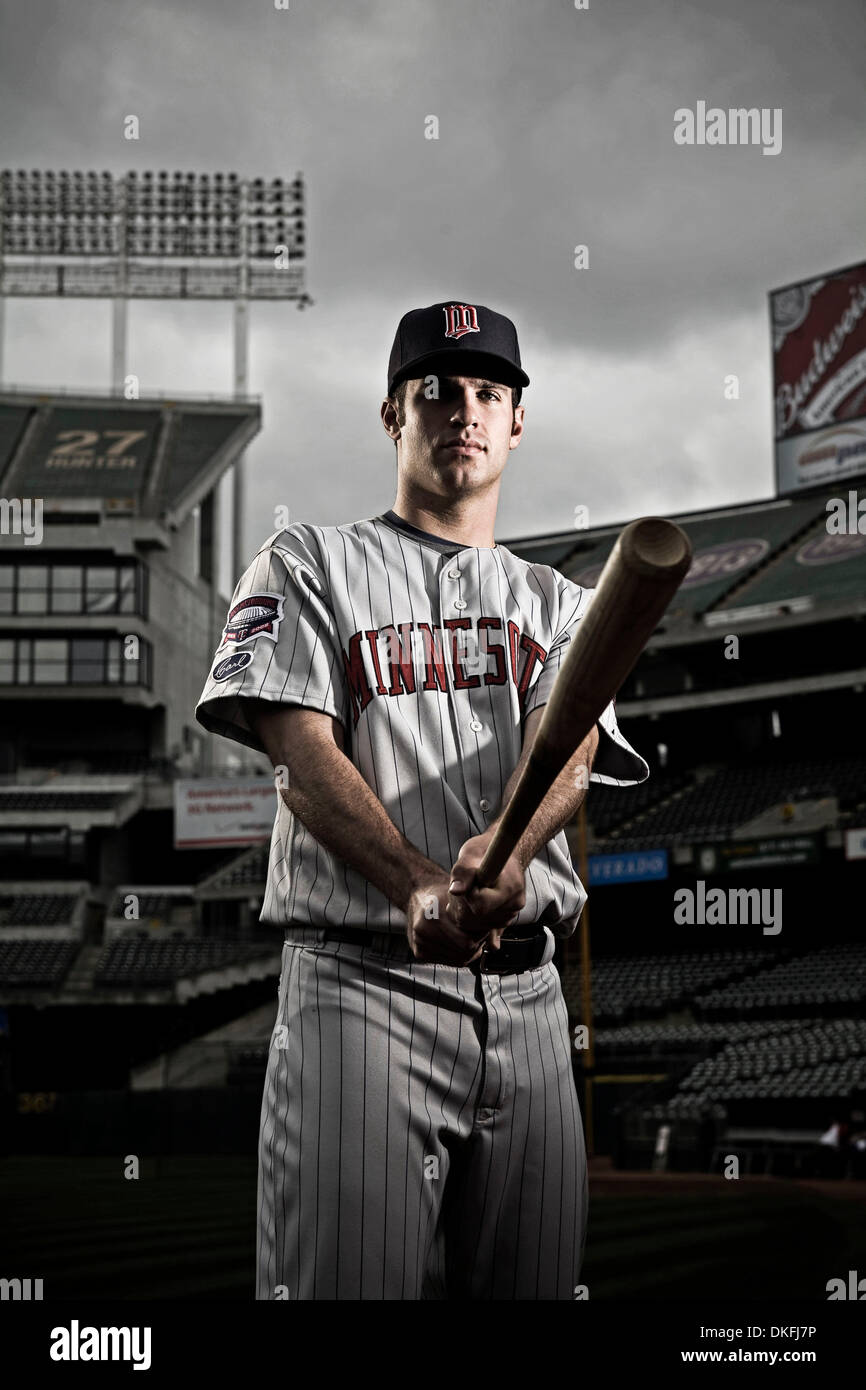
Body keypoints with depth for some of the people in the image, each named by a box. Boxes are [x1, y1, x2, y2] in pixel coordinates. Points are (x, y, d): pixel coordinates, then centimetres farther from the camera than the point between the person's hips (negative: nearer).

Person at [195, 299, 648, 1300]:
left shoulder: (558, 603, 21)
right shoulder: (312, 563, 12)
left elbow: (568, 743, 0)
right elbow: (302, 754, -3)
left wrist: (504, 850, -25)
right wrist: (419, 886, -22)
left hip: (525, 995, 4)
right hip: (360, 980, -3)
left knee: (530, 1284, 4)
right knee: (347, 1281, -13)